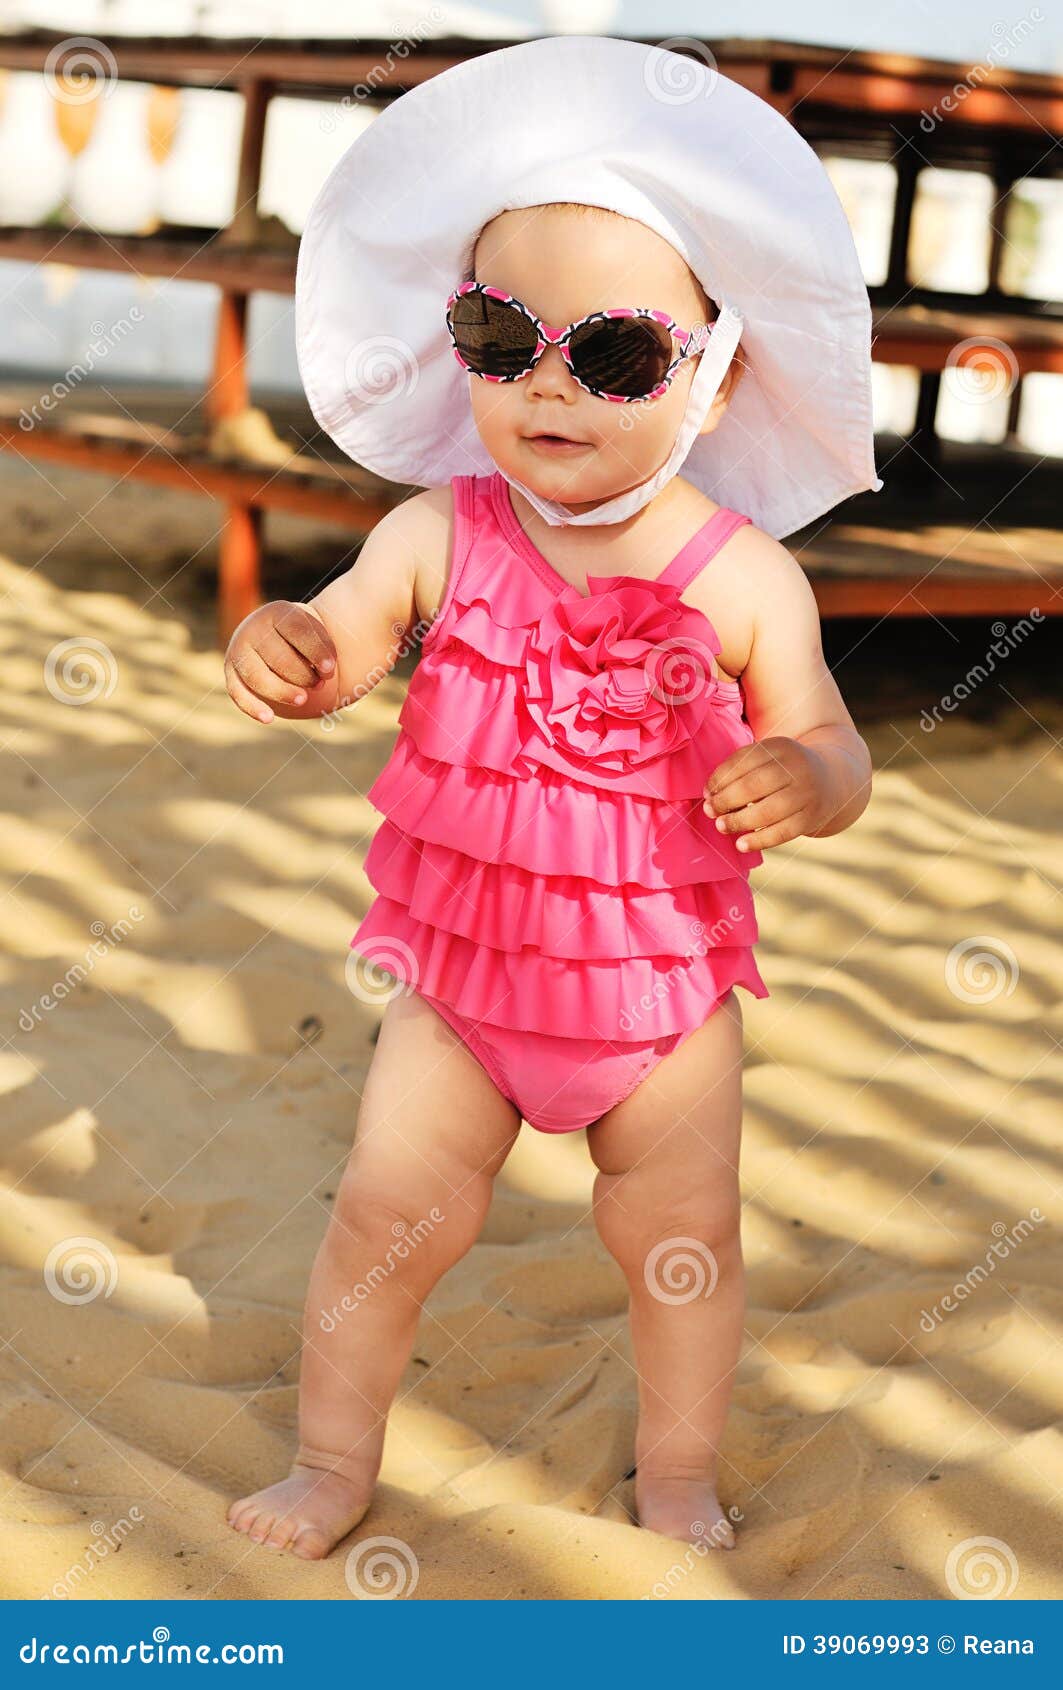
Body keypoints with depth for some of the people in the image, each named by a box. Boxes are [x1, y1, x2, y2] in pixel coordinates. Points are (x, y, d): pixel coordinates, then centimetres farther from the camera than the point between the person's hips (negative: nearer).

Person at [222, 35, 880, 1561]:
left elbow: (828, 746, -8)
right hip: (460, 973, 1)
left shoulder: (744, 579, -14)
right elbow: (340, 646, -12)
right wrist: (281, 646, -35)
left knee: (684, 1241, 12)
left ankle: (679, 1482, 36)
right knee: (386, 1218, 7)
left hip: (661, 983, -1)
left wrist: (804, 777, -31)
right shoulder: (440, 535, -10)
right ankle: (335, 1460, 31)